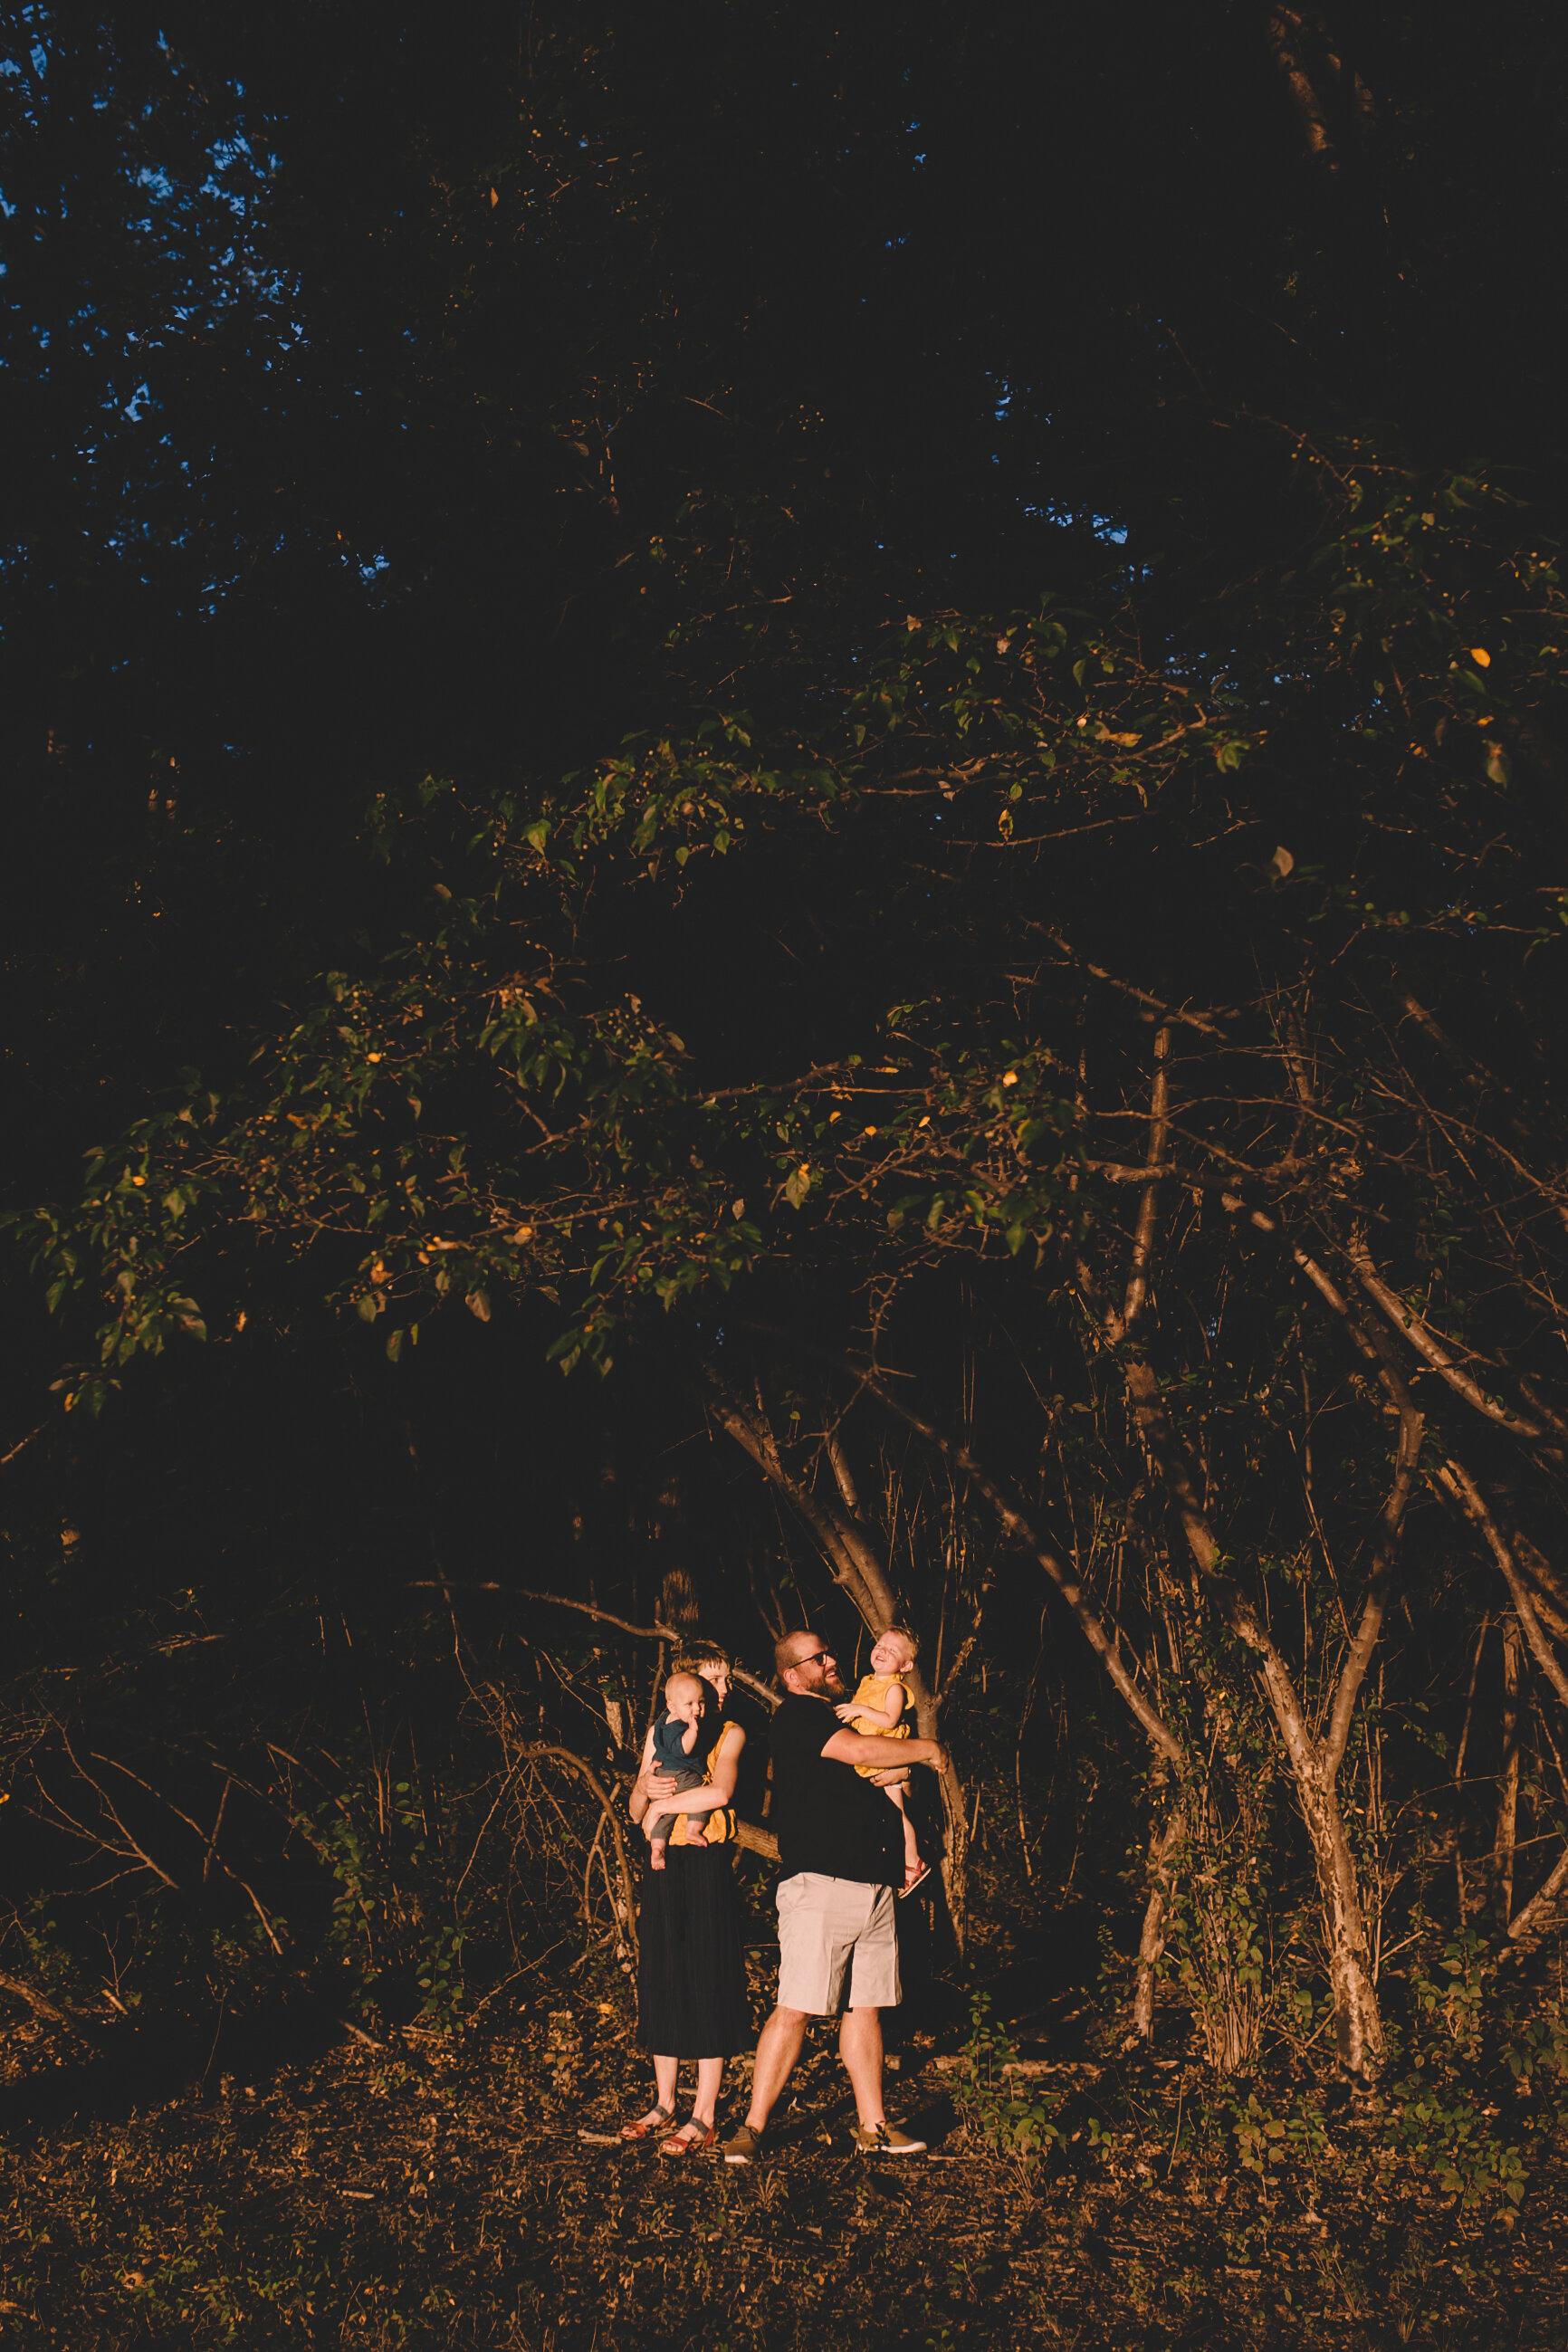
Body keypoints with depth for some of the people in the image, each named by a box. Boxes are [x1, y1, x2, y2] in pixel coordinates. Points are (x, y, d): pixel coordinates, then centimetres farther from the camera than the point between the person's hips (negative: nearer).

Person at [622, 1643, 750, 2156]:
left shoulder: (730, 1734, 0)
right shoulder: (659, 1734, 13)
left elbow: (720, 1791, -19)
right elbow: (636, 1811, 11)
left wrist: (662, 1800, -10)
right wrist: (645, 1788, -11)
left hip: (708, 1865, -5)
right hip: (664, 1864, 5)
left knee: (707, 1982, -5)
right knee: (661, 1978, 7)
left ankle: (704, 2118, -1)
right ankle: (664, 2104, 18)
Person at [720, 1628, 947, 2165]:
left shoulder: (844, 1716, 23)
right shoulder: (796, 1714, -4)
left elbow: (881, 1778, 35)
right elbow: (859, 1750, -17)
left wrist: (904, 1851, 20)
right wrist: (924, 1749, -2)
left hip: (874, 1885, 8)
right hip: (818, 1884, -8)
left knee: (867, 2008, 9)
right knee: (794, 2010, -9)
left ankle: (872, 2126, 15)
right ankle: (753, 2127, -4)